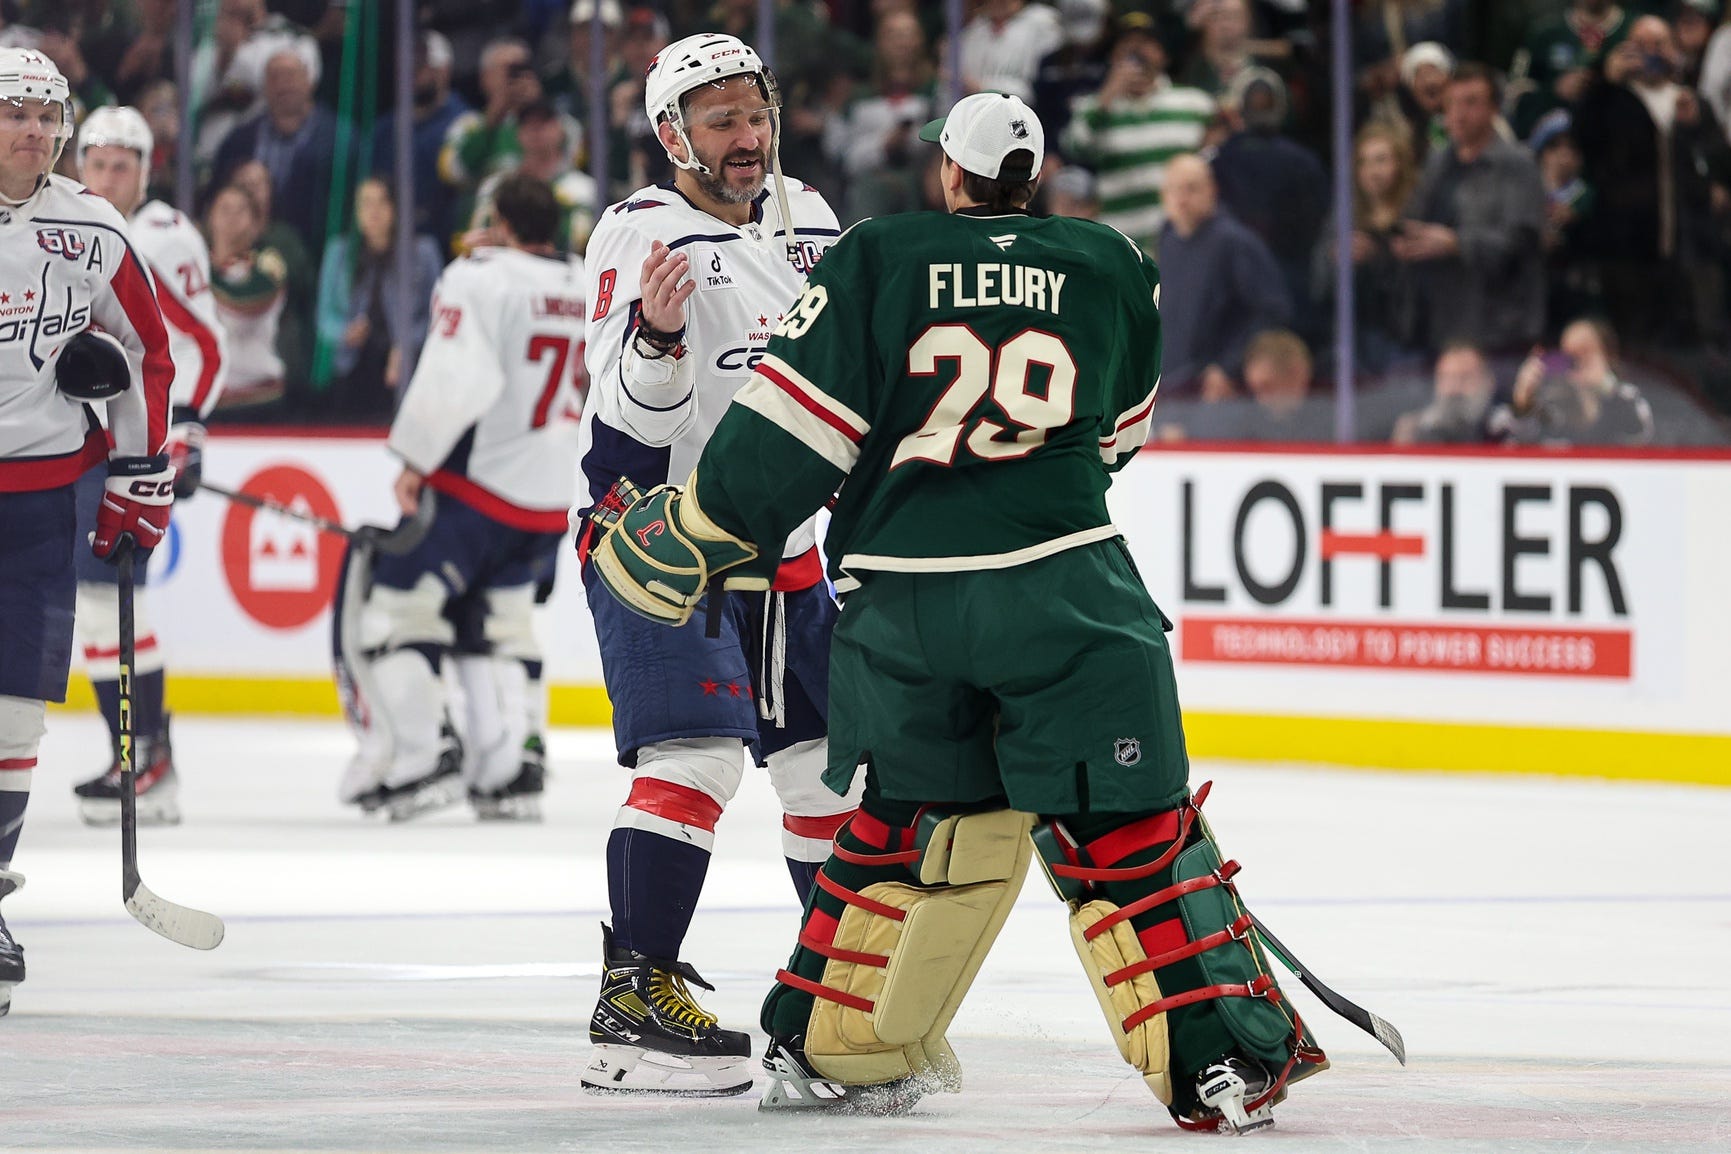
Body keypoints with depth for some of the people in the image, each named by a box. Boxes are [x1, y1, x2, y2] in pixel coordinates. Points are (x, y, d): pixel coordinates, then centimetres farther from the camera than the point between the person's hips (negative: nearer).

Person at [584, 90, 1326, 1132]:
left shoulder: (876, 259, 4)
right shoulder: (1111, 269, 8)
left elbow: (793, 425, -1)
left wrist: (693, 534, 7)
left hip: (901, 599, 2)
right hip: (1059, 579, -2)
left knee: (915, 818, 19)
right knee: (1129, 831, 0)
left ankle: (827, 1047, 23)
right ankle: (1220, 1055, -6)